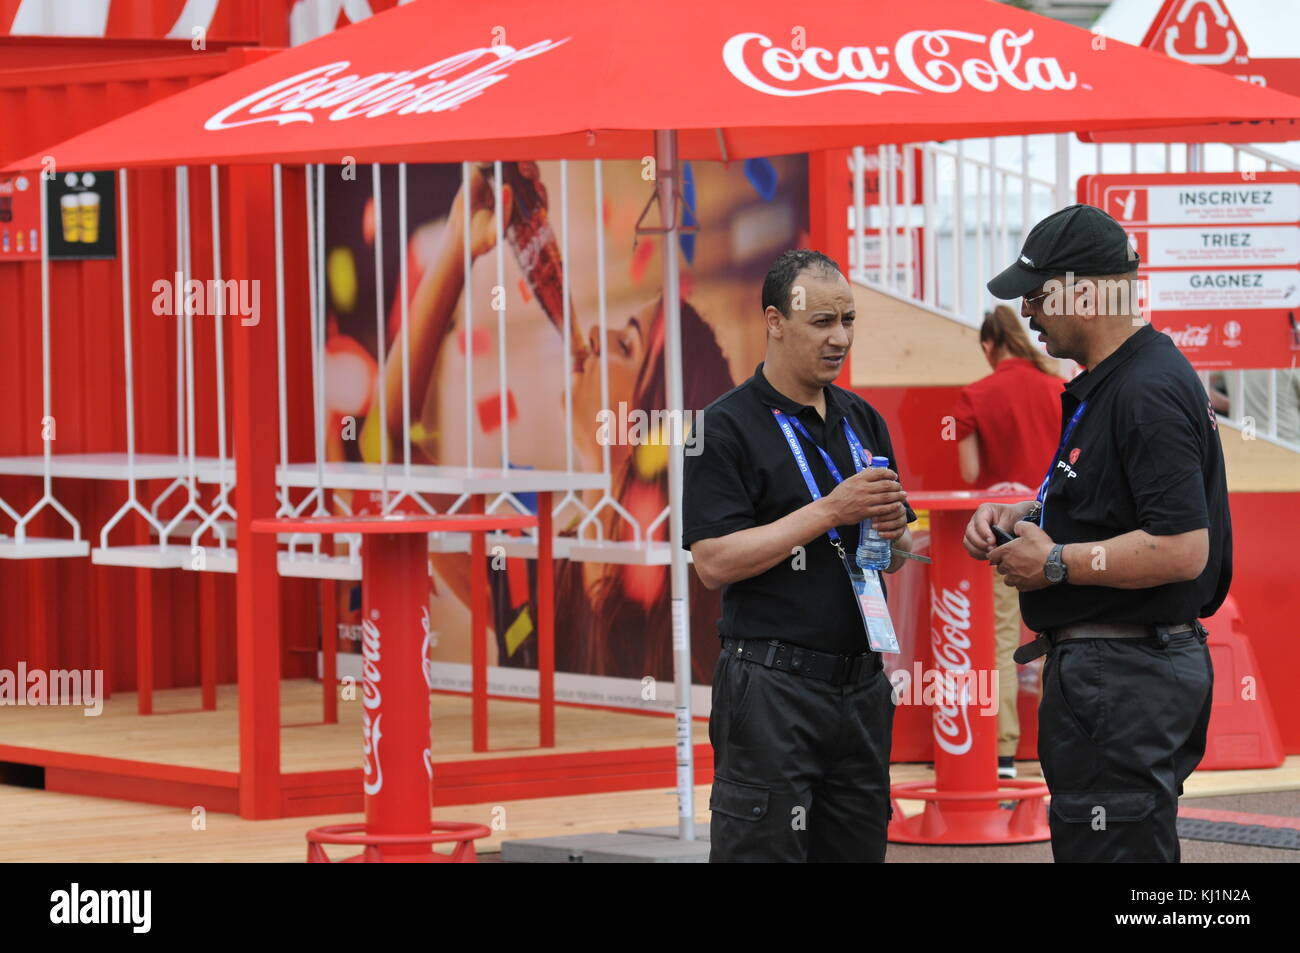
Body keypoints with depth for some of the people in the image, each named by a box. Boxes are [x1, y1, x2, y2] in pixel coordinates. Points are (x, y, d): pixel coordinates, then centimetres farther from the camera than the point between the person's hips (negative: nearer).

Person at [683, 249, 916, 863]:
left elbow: (897, 558, 20)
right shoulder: (727, 427, -6)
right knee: (762, 848, -8)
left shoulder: (862, 421, 15)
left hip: (861, 682, 7)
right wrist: (831, 510, -17)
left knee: (858, 846, 8)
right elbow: (713, 562, -15)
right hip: (771, 689, -6)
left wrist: (891, 529, -4)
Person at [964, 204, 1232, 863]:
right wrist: (1023, 515, 12)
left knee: (1112, 851, -9)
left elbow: (1181, 549, -28)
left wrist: (1056, 563, -18)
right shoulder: (1111, 382, 15)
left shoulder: (1149, 393, -20)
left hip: (1122, 678, -11)